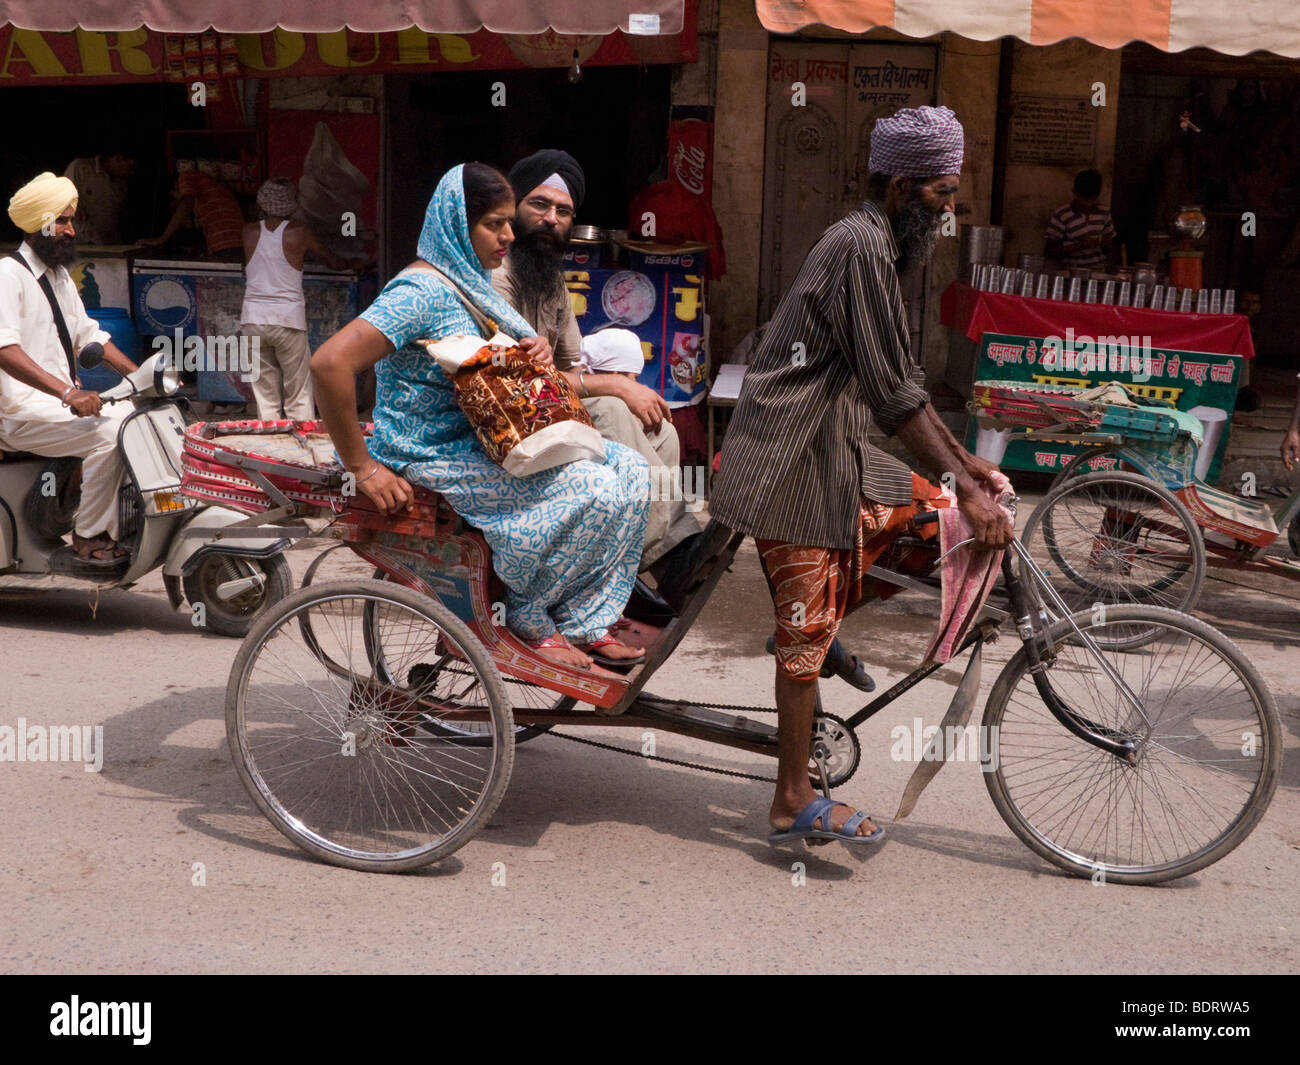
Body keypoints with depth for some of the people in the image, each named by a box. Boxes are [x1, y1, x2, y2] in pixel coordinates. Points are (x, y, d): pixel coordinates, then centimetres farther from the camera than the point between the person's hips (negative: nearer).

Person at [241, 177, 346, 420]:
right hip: (288, 318, -3)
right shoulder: (299, 233, -1)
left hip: (253, 318, 3)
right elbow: (333, 262, 13)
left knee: (265, 395, 8)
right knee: (299, 394, 2)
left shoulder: (250, 232, 6)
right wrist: (350, 263, 34)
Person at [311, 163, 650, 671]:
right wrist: (362, 467, -23)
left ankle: (585, 624, 1)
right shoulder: (420, 293, -18)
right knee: (593, 492, -22)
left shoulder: (472, 285, 12)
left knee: (629, 467, -3)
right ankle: (531, 621, -1)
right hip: (434, 462, -10)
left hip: (484, 442, 10)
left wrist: (536, 348, 0)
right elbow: (329, 363, -29)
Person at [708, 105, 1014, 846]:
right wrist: (966, 487, -20)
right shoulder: (862, 247, -18)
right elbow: (893, 392, -21)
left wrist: (964, 461, 18)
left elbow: (900, 379, 20)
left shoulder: (883, 248, 14)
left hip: (834, 449, 10)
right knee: (807, 632, -4)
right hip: (794, 459, -10)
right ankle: (795, 803, 6)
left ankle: (838, 617, 15)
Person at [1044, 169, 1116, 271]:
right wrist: (1080, 245, -17)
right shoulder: (1061, 215, -7)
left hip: (1099, 273, 5)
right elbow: (1051, 252, -7)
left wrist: (1107, 244, -2)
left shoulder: (1103, 214, 9)